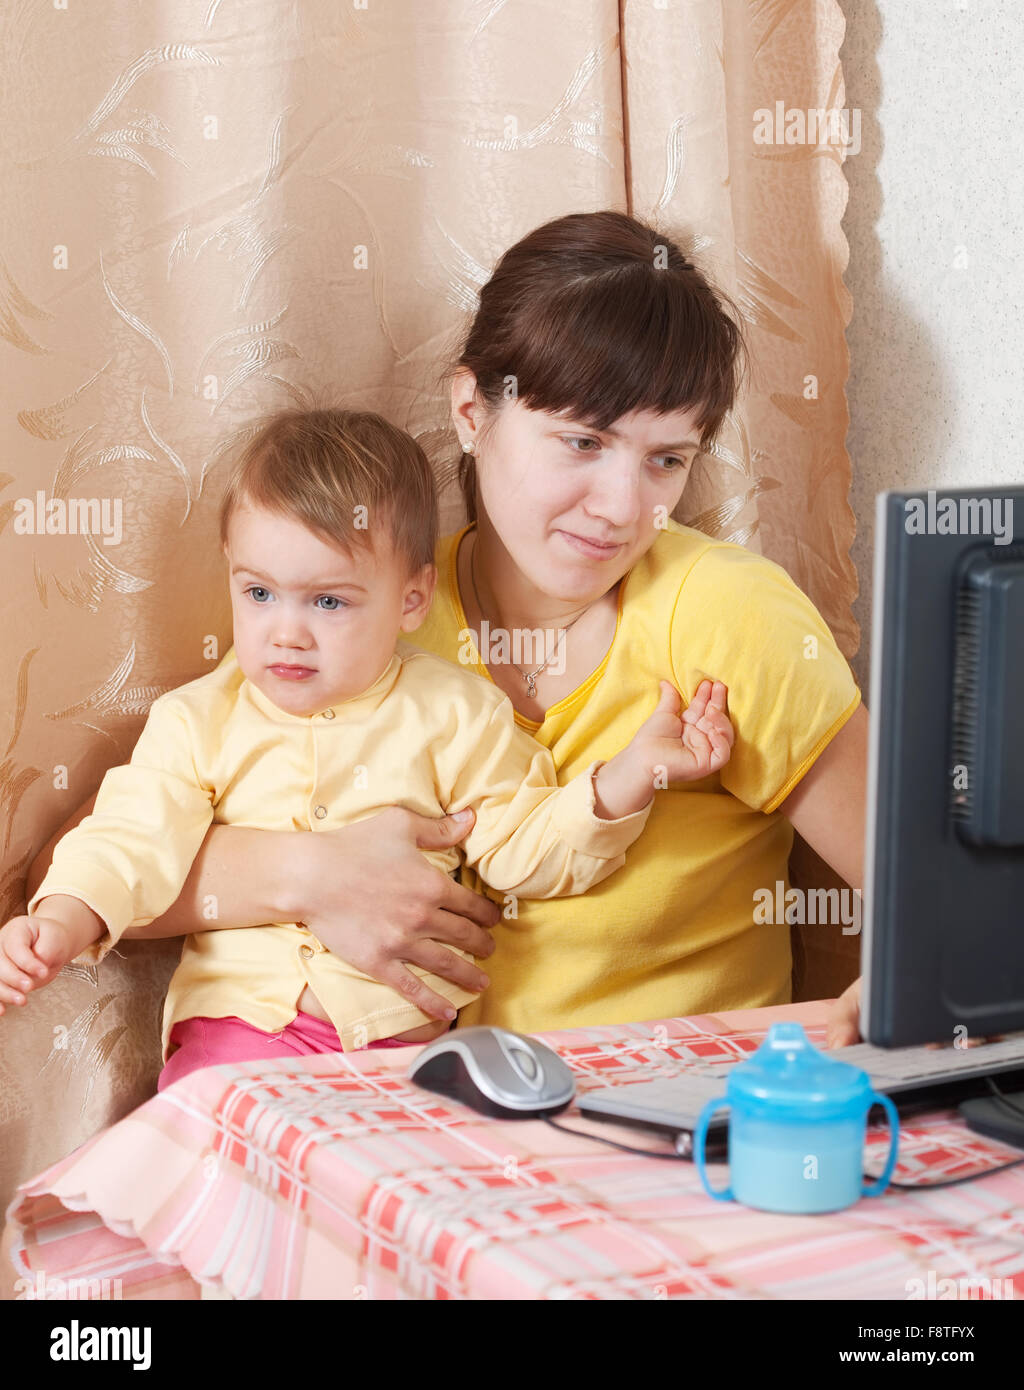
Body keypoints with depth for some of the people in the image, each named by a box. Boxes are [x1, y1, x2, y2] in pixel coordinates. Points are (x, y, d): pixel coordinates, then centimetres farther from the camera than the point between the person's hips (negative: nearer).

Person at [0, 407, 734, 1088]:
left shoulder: (453, 715, 4)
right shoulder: (198, 720, 6)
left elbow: (526, 846, 5)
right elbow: (135, 840, 1)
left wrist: (633, 773, -7)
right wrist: (65, 919, -19)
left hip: (403, 1027, 0)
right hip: (241, 1015, 1)